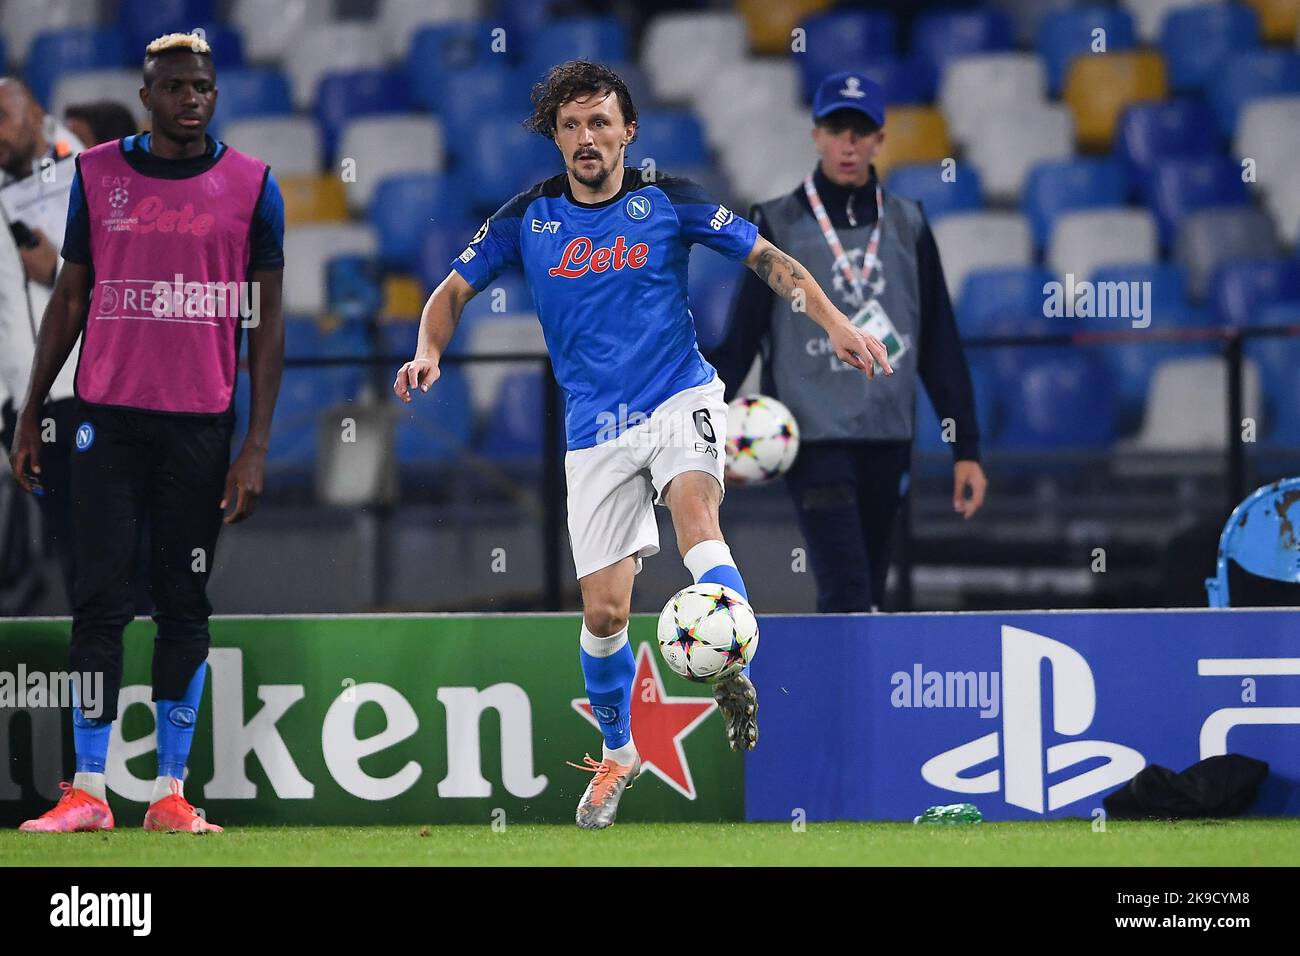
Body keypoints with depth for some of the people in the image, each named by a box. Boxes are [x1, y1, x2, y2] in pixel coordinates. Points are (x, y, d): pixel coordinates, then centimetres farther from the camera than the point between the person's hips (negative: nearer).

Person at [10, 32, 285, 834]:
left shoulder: (251, 186, 1)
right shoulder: (98, 174, 5)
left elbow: (267, 322, 2)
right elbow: (70, 298, 11)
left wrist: (257, 447, -5)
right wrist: (31, 416, 8)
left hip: (202, 423, 0)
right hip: (110, 415, 1)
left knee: (185, 603, 3)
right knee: (100, 598, -3)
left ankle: (172, 795, 8)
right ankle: (89, 792, -1)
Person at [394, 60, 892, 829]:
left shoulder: (669, 202, -3)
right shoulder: (527, 219, 1)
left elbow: (768, 258, 0)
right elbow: (454, 291, 8)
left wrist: (834, 323, -13)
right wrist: (429, 354, -12)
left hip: (680, 398, -2)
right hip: (596, 431, 2)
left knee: (694, 512, -35)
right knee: (603, 611, 2)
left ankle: (736, 683, -43)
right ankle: (617, 755, 26)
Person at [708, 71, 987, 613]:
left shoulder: (907, 227, 10)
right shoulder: (780, 226, 2)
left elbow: (940, 346, 12)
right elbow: (739, 338, 0)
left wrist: (966, 450, 8)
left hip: (887, 440, 4)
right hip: (814, 437, -4)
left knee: (865, 596, 8)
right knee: (848, 596, -16)